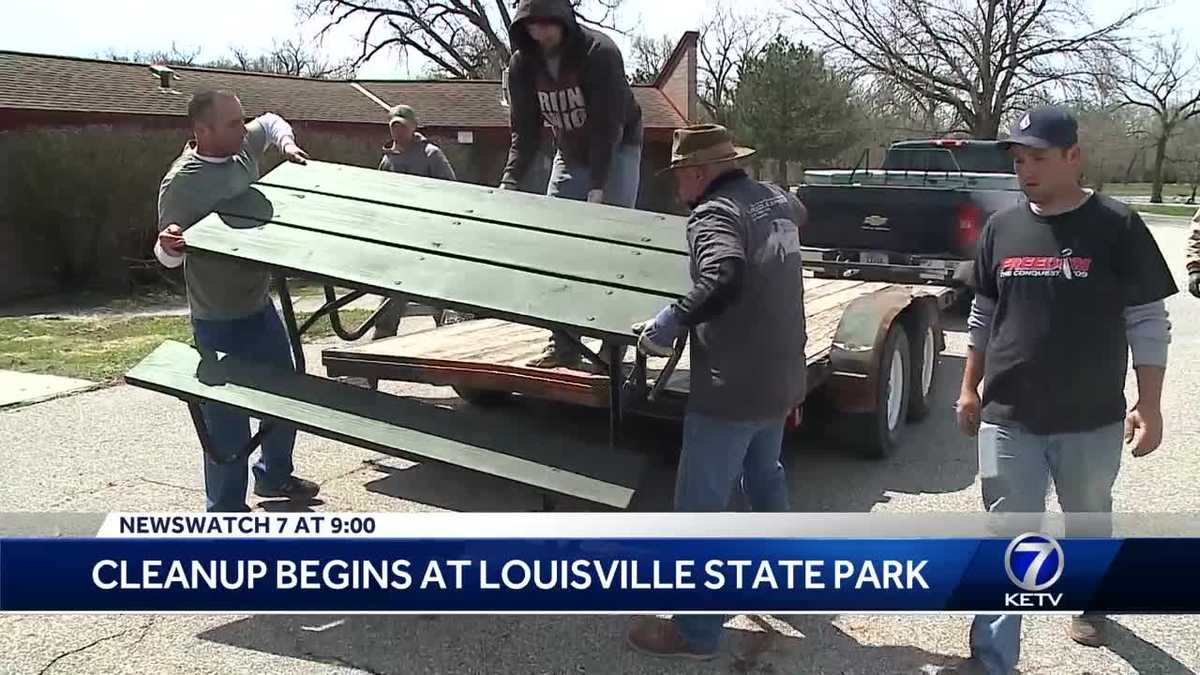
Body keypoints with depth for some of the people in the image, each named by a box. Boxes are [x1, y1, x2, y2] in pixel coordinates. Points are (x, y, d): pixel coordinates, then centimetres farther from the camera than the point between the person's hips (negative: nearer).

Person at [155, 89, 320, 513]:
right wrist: (168, 244, -38)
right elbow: (170, 256, -16)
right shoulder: (181, 183, -20)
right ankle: (226, 510, 11)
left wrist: (287, 145, 1)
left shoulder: (243, 149, 0)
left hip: (260, 305, 8)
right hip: (219, 322, -8)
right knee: (228, 417, -3)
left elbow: (270, 121, 21)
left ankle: (274, 475, 42)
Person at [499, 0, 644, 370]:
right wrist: (509, 183, -21)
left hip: (616, 150, -5)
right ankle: (564, 344, 4)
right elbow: (525, 131, -8)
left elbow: (607, 125, -29)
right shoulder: (522, 64, -11)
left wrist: (597, 187, -35)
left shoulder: (600, 52, -26)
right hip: (570, 154, 6)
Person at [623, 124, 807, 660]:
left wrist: (668, 325, -26)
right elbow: (799, 213, 35)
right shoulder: (774, 199, 10)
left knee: (699, 507, 0)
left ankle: (695, 631, 7)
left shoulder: (714, 214, -17)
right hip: (780, 379, 9)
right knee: (764, 477, 29)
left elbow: (722, 280, -35)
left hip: (731, 388, -9)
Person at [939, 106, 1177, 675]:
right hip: (1008, 419, 2)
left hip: (1092, 421, -2)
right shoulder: (1002, 228, 3)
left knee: (1089, 524, 20)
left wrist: (1149, 406, -8)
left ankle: (1089, 603, 47)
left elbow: (1148, 322, -6)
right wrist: (969, 388, 12)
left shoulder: (1116, 227, -8)